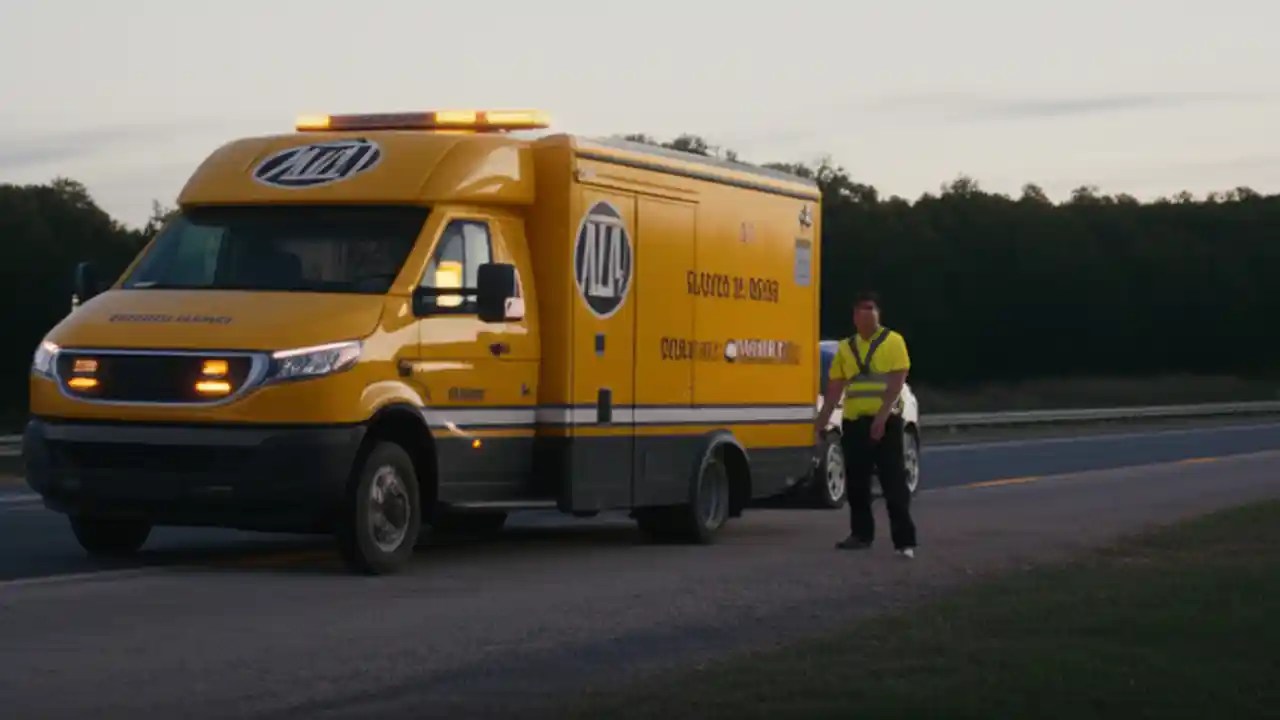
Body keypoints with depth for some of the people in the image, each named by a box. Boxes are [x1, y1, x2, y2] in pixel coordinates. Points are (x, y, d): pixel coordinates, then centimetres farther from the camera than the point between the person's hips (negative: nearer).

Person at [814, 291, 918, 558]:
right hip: (853, 423, 5)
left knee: (894, 484, -7)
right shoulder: (846, 347, 13)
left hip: (886, 422, -5)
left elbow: (897, 382, -12)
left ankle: (904, 540, -8)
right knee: (857, 483, 10)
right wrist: (821, 423, 7)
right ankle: (861, 534, 22)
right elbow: (834, 388, 14)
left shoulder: (893, 341, -2)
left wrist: (881, 416, -22)